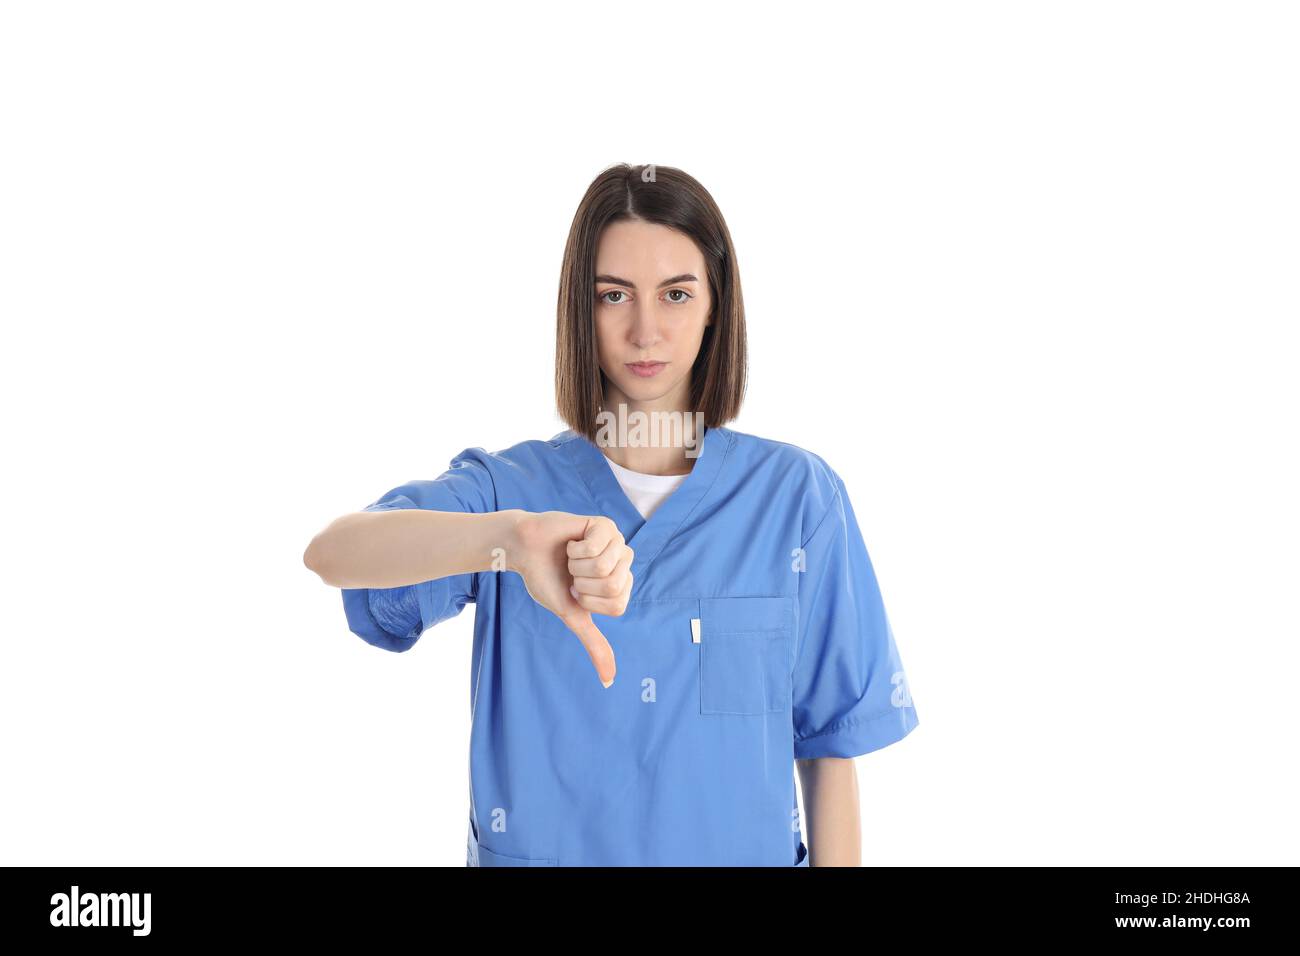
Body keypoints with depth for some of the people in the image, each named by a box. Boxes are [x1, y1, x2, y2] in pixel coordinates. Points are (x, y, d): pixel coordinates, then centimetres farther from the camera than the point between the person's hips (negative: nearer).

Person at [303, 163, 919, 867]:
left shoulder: (798, 496, -7)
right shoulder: (505, 487, -8)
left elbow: (831, 741, -4)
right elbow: (331, 553, -27)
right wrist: (513, 537, -43)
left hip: (743, 850, 1)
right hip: (540, 848, 0)